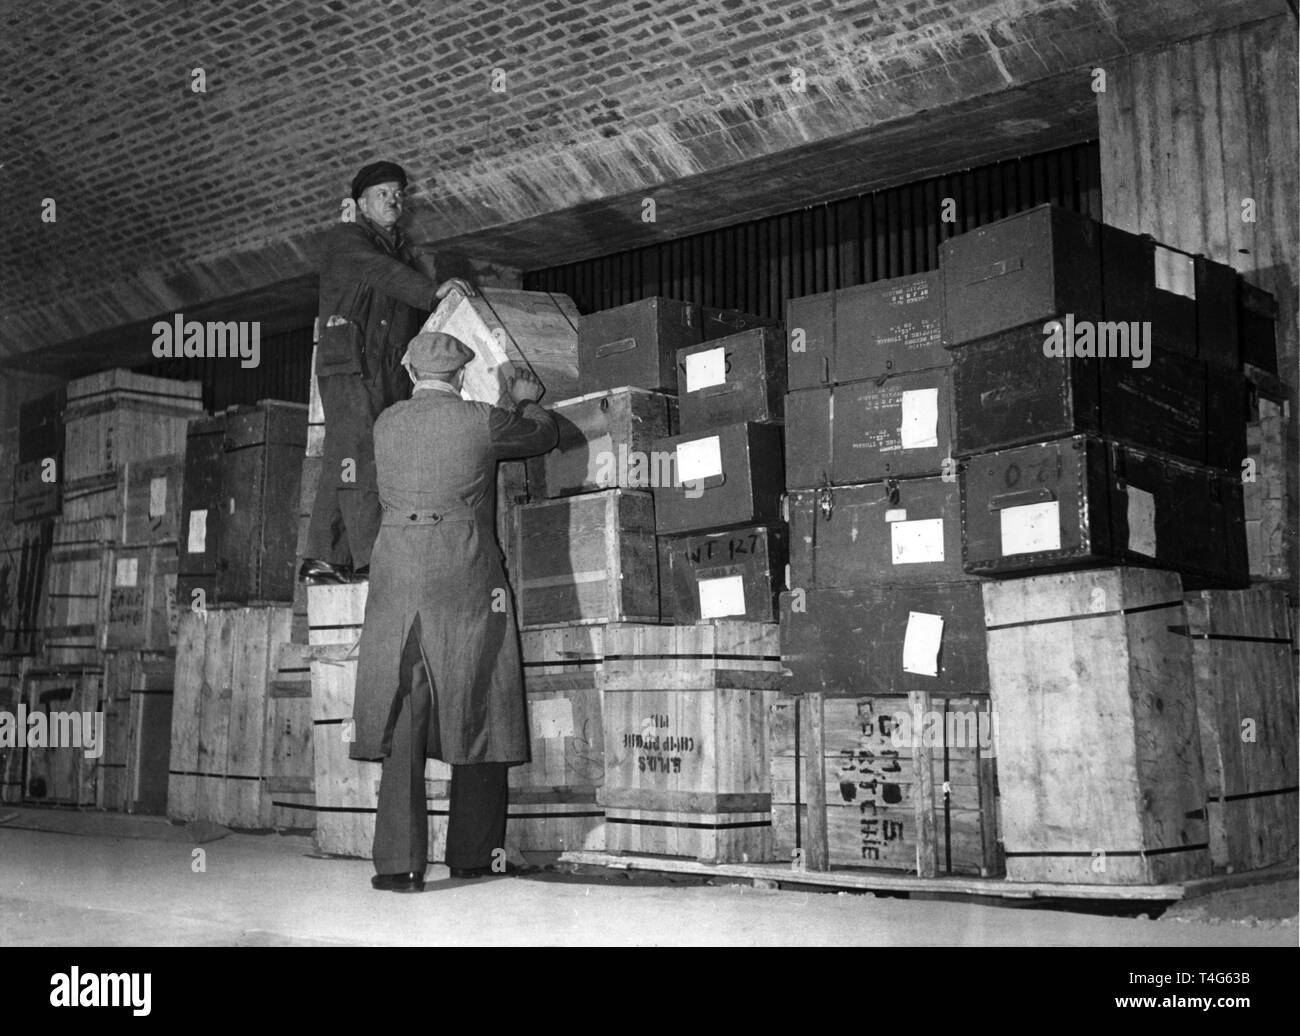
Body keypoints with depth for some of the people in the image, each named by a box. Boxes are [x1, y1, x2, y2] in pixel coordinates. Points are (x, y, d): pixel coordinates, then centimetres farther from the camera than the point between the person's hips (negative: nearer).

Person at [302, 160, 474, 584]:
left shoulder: (401, 251, 27)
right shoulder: (345, 239, 5)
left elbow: (421, 317, 22)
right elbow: (379, 272, -17)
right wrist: (433, 291, -31)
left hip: (392, 372, 7)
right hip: (350, 363, -7)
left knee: (341, 465, 4)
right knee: (357, 454, -14)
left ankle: (322, 559, 2)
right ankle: (371, 558, -20)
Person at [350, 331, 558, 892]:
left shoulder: (386, 423, 10)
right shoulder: (482, 421, -1)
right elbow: (542, 435, 16)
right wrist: (524, 402, 38)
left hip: (396, 576, 3)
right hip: (465, 581, -3)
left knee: (401, 720, 3)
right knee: (474, 715, 9)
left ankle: (400, 862, -4)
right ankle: (471, 855, 19)